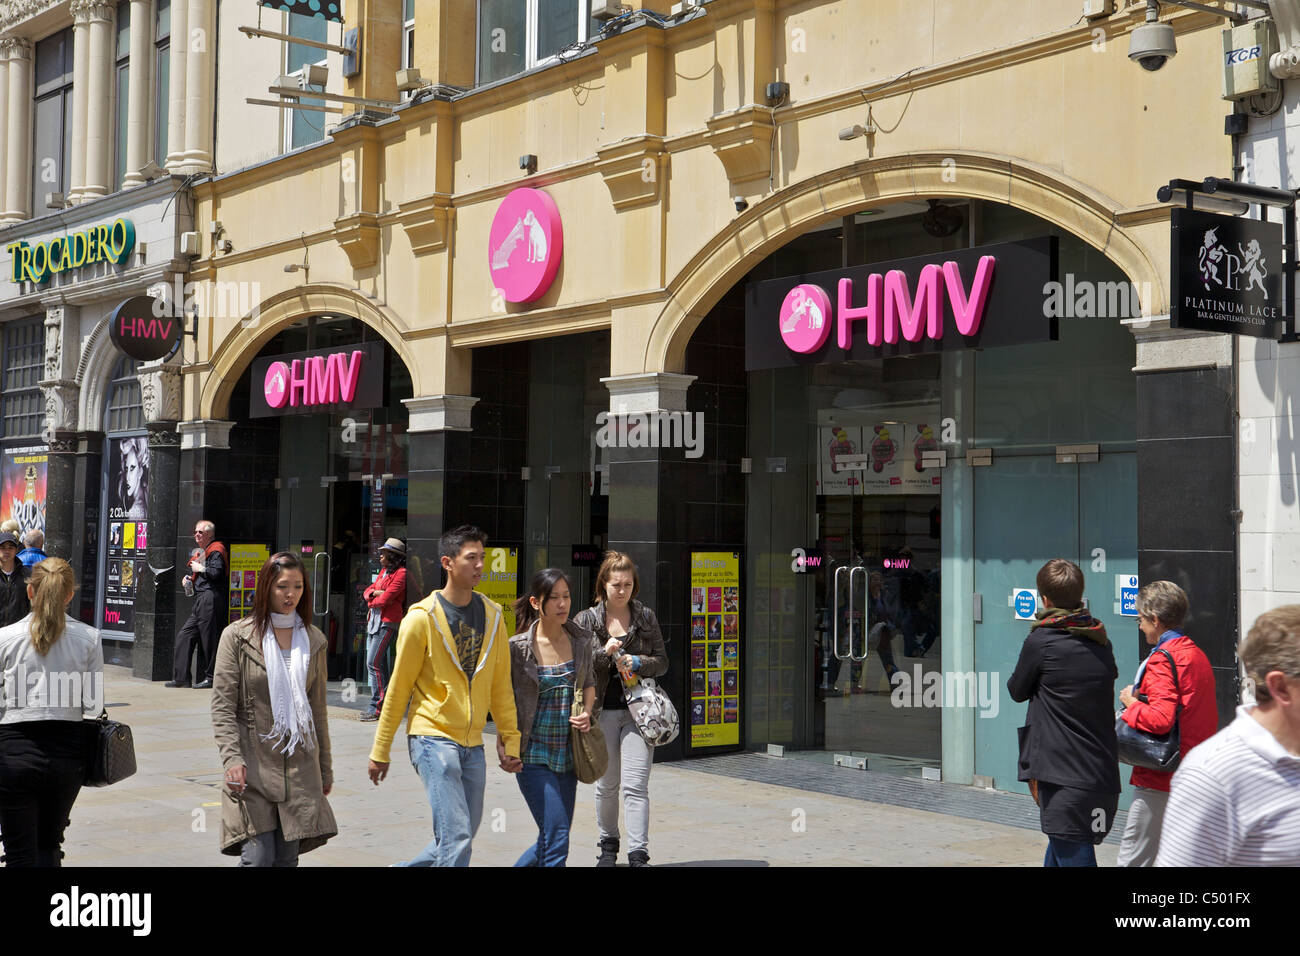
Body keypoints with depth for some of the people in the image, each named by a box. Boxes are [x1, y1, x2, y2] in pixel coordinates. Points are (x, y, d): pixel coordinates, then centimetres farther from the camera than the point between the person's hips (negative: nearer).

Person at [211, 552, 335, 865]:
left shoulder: (313, 640, 12)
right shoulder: (237, 636, 0)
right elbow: (222, 706, -4)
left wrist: (324, 769, 17)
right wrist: (232, 758, -16)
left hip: (299, 766, 4)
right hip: (253, 764, -3)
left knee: (288, 857, 4)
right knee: (258, 857, -11)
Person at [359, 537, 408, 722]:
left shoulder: (401, 573, -9)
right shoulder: (383, 572, 20)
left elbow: (386, 598, -16)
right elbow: (368, 592, 18)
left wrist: (372, 602, 3)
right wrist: (375, 592, -5)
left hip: (388, 622, -9)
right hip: (374, 620, 9)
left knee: (373, 662, -14)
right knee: (378, 663, 9)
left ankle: (377, 707, -12)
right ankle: (383, 703, 14)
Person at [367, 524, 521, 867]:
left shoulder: (493, 615, 7)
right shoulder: (423, 617, -7)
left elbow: (501, 685, 12)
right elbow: (398, 687, -3)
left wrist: (511, 742, 8)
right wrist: (380, 750, -1)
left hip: (472, 745, 6)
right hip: (432, 738, -6)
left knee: (460, 839, 11)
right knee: (456, 837, -14)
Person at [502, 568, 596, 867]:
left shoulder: (581, 641, 3)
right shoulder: (517, 647, -9)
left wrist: (587, 713, 0)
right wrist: (502, 739, -9)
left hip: (568, 752, 5)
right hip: (533, 754, -5)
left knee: (553, 838, 12)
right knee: (556, 838, -12)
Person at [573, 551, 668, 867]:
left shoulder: (646, 617, 6)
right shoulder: (587, 619, 3)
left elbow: (662, 662, 6)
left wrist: (636, 662, -13)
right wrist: (605, 653, -17)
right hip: (603, 710, 1)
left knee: (635, 785, -9)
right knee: (606, 785, 11)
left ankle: (638, 854, -8)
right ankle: (608, 844, 30)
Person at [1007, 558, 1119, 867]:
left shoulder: (1040, 641, -10)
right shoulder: (1101, 641, 8)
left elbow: (1017, 691, 3)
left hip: (1064, 779, -7)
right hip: (1104, 775, 7)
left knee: (1073, 857, -5)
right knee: (1058, 855, 22)